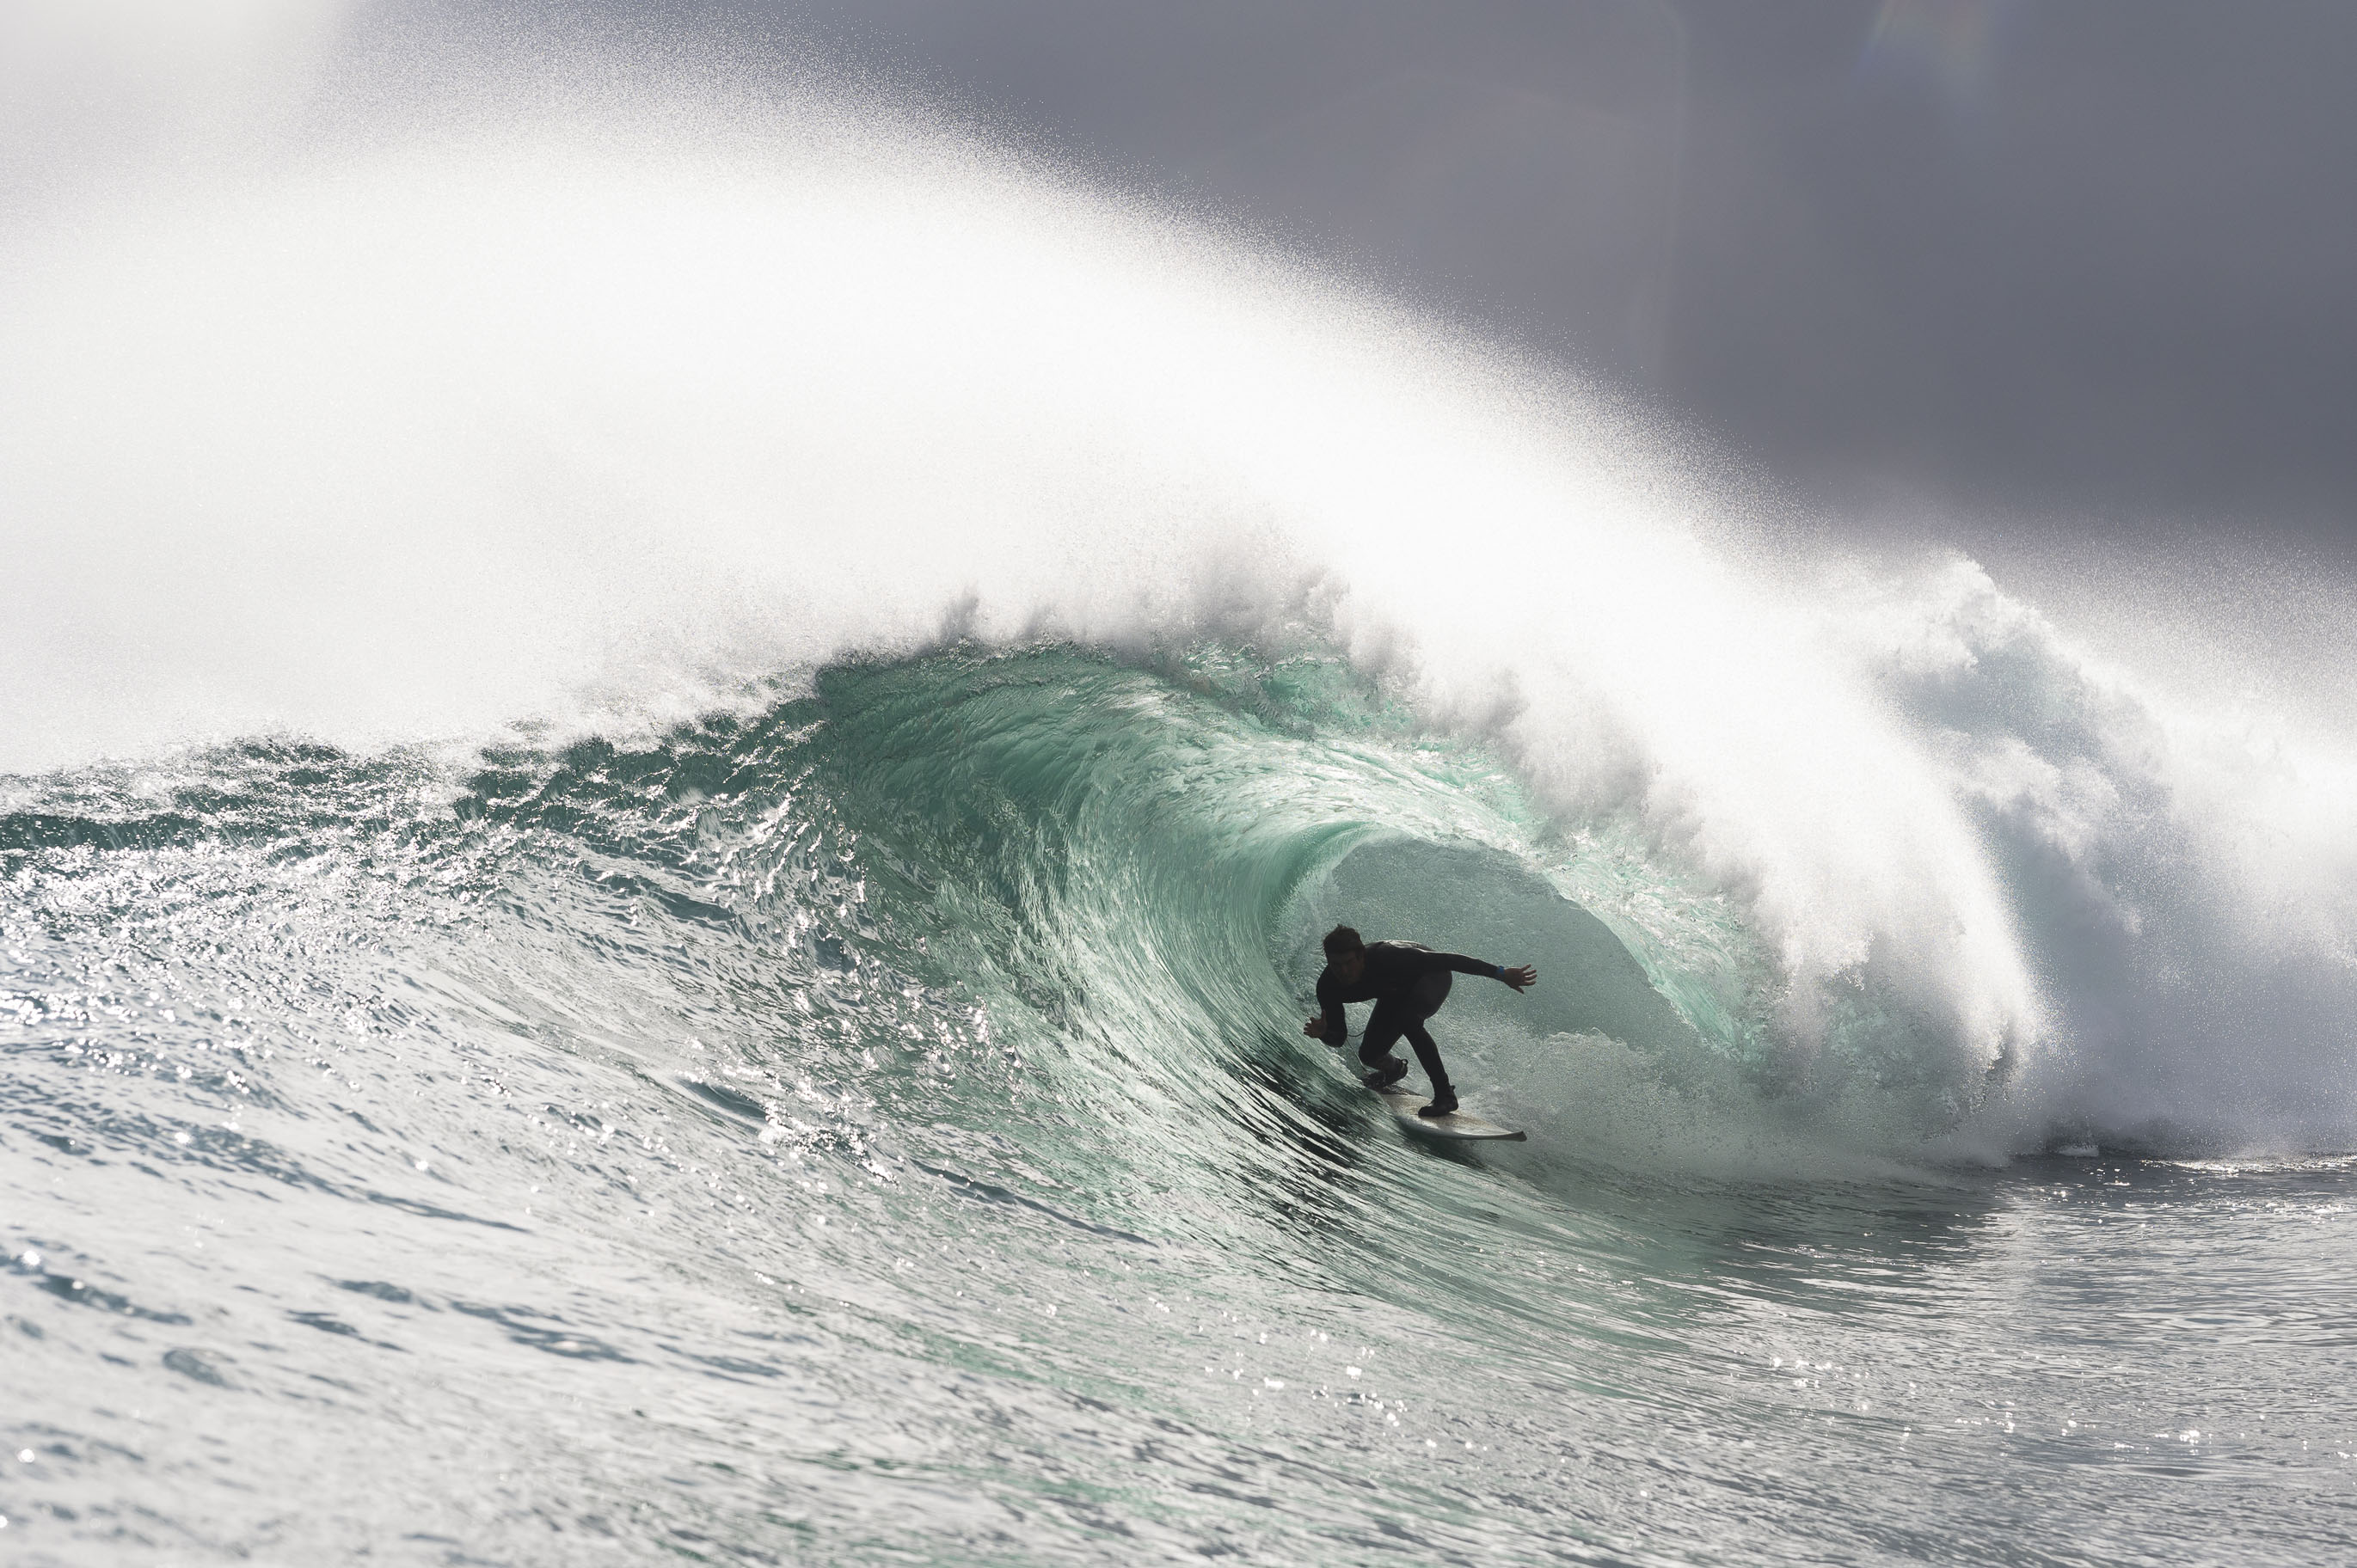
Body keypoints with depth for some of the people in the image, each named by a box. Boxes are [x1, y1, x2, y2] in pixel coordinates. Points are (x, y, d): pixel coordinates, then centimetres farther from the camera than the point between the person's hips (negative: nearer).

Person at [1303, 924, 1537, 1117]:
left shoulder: (1386, 957, -41)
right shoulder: (1329, 987, -25)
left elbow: (1444, 960, -36)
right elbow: (1339, 1039, -15)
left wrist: (1500, 973, -35)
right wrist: (1323, 1032, -40)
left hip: (1430, 976, -5)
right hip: (1395, 994, 5)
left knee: (1407, 1020, -35)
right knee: (1369, 1055, -8)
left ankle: (1444, 1093, -26)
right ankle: (1394, 1069, 31)